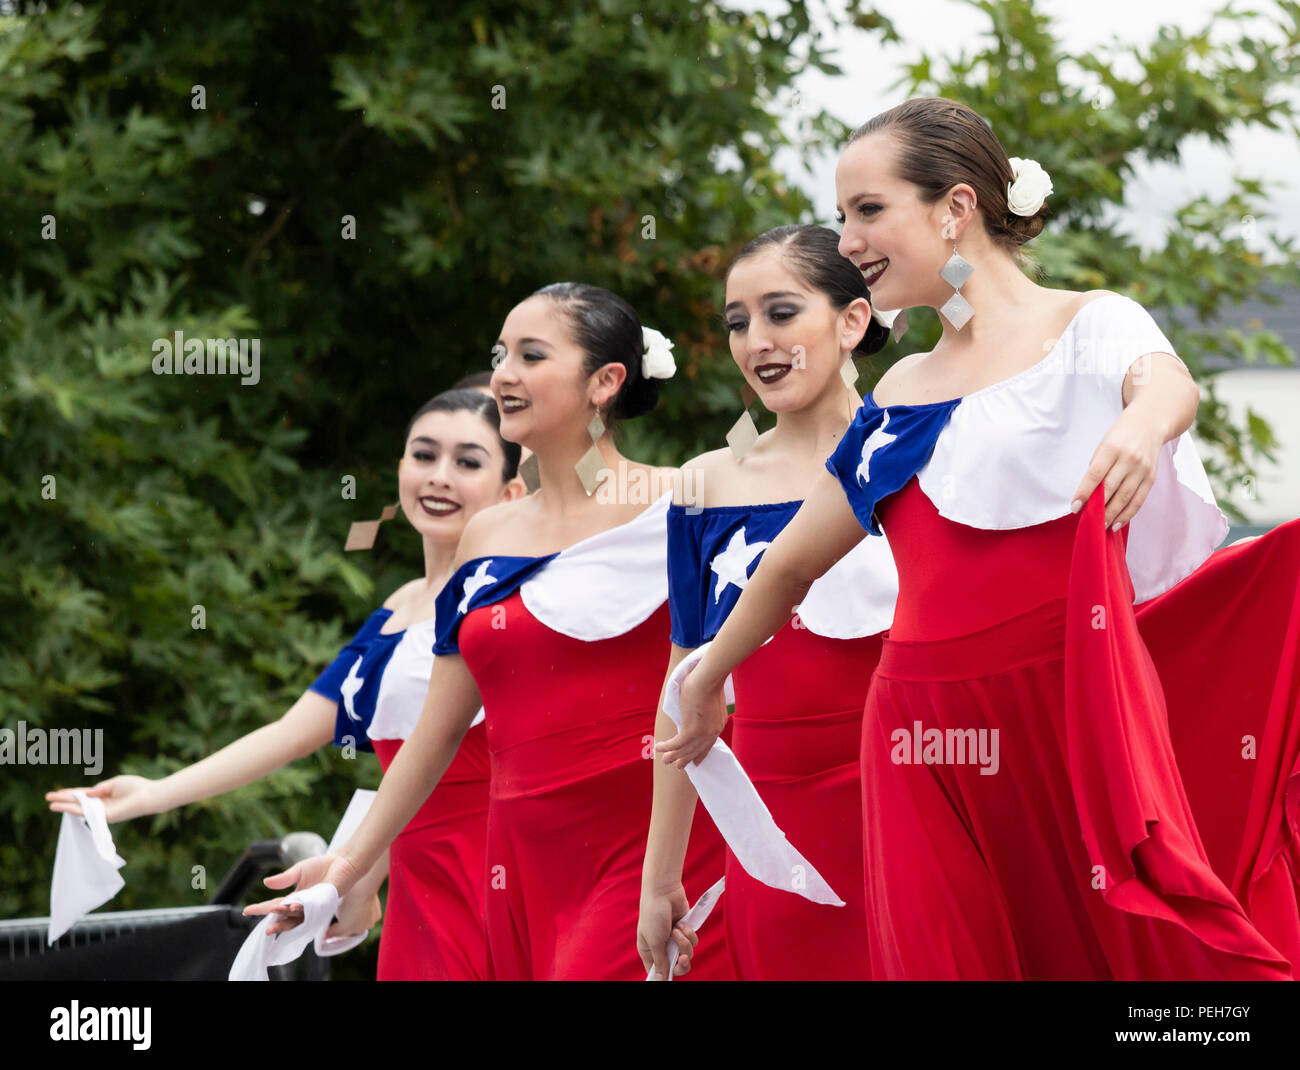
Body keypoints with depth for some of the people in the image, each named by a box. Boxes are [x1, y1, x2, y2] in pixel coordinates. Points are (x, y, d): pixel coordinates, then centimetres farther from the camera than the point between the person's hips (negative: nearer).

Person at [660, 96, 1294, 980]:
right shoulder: (900, 394, 17)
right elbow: (793, 562, 30)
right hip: (925, 739, 5)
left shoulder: (1089, 326, 2)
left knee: (1157, 948, -13)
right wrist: (706, 680, 40)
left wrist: (1142, 420, -46)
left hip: (1071, 707, -5)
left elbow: (1170, 382, -22)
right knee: (947, 958, -3)